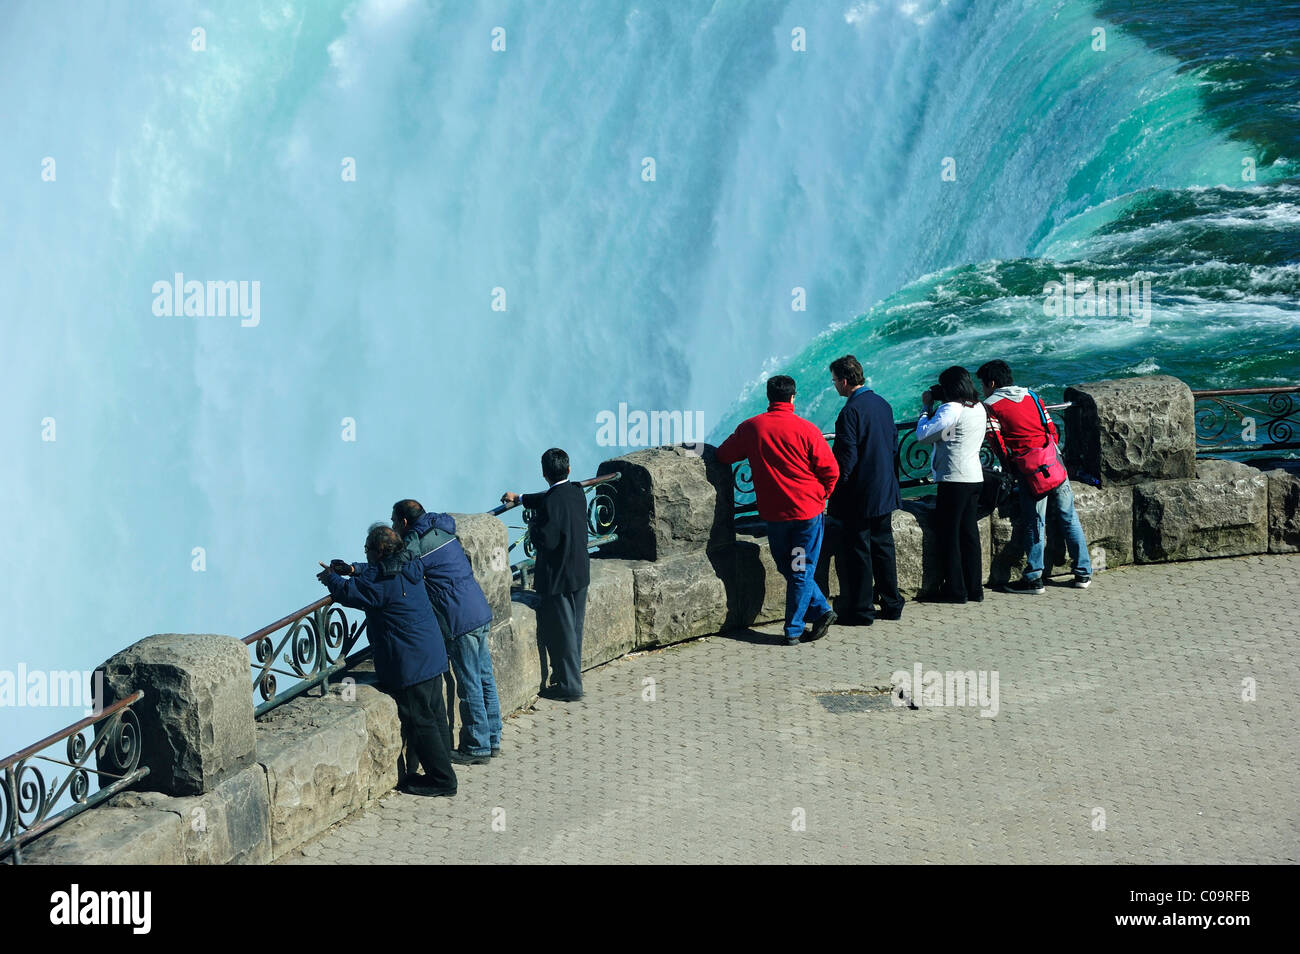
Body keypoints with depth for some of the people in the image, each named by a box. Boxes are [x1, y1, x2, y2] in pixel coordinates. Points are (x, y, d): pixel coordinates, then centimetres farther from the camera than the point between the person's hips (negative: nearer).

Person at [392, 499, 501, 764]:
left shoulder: (415, 542, -11)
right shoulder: (443, 531, 14)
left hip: (461, 621, -9)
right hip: (482, 613, 9)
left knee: (469, 685, -1)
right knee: (485, 678, 15)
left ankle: (476, 747, 6)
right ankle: (492, 739, 23)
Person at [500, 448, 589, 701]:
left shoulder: (551, 502, -23)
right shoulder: (577, 492, 3)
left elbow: (546, 541, -25)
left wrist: (533, 528, -4)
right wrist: (520, 498, 35)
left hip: (557, 576, -8)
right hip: (580, 573, 8)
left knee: (561, 631, 1)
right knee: (573, 628, 18)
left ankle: (570, 685, 7)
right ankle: (571, 676, 31)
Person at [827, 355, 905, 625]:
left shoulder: (850, 412, -19)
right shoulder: (883, 404, 7)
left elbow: (846, 458, -20)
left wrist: (833, 488, -11)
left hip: (859, 497, -8)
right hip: (885, 492, 8)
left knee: (857, 552, 1)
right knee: (883, 546, 16)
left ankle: (861, 610, 6)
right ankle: (892, 605, 21)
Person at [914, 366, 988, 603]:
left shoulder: (951, 409, -16)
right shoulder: (979, 408, 11)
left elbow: (923, 435, -16)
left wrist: (926, 407, -3)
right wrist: (934, 407, 13)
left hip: (954, 479, -8)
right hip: (975, 477, 8)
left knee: (948, 533, -1)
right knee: (968, 532, 12)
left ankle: (955, 590, 1)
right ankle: (974, 588, 15)